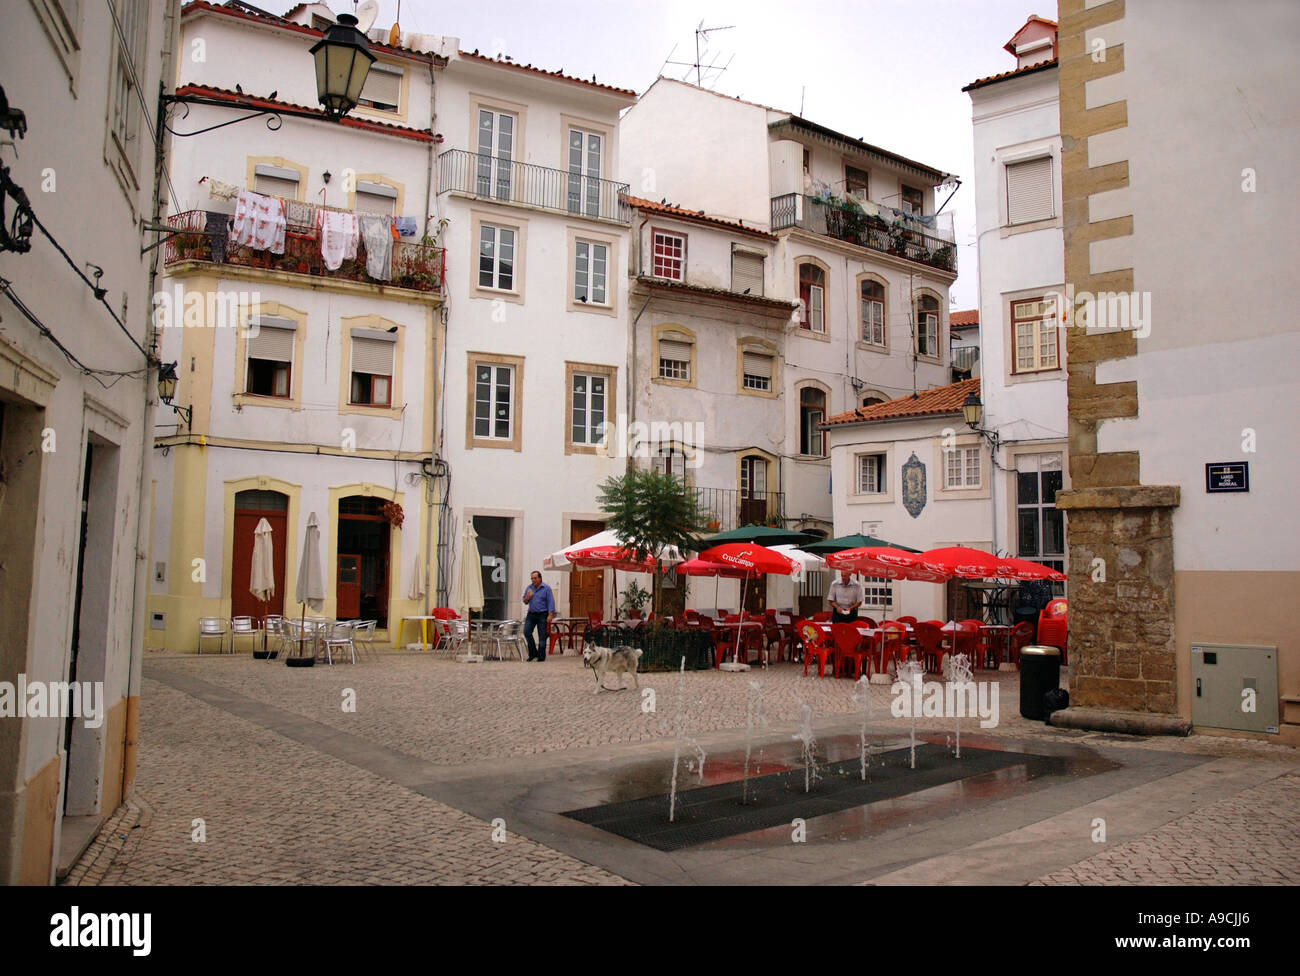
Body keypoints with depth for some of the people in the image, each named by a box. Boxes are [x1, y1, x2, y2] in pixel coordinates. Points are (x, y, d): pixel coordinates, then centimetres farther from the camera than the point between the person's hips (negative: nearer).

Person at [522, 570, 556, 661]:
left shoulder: (546, 588, -4)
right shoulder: (529, 588, 11)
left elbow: (551, 602, -8)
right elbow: (525, 602, 17)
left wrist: (550, 615, -16)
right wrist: (528, 597, -6)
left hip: (542, 614, -5)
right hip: (531, 614, 5)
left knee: (542, 636, -2)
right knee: (527, 632, -5)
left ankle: (541, 656, 7)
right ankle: (533, 653, 8)